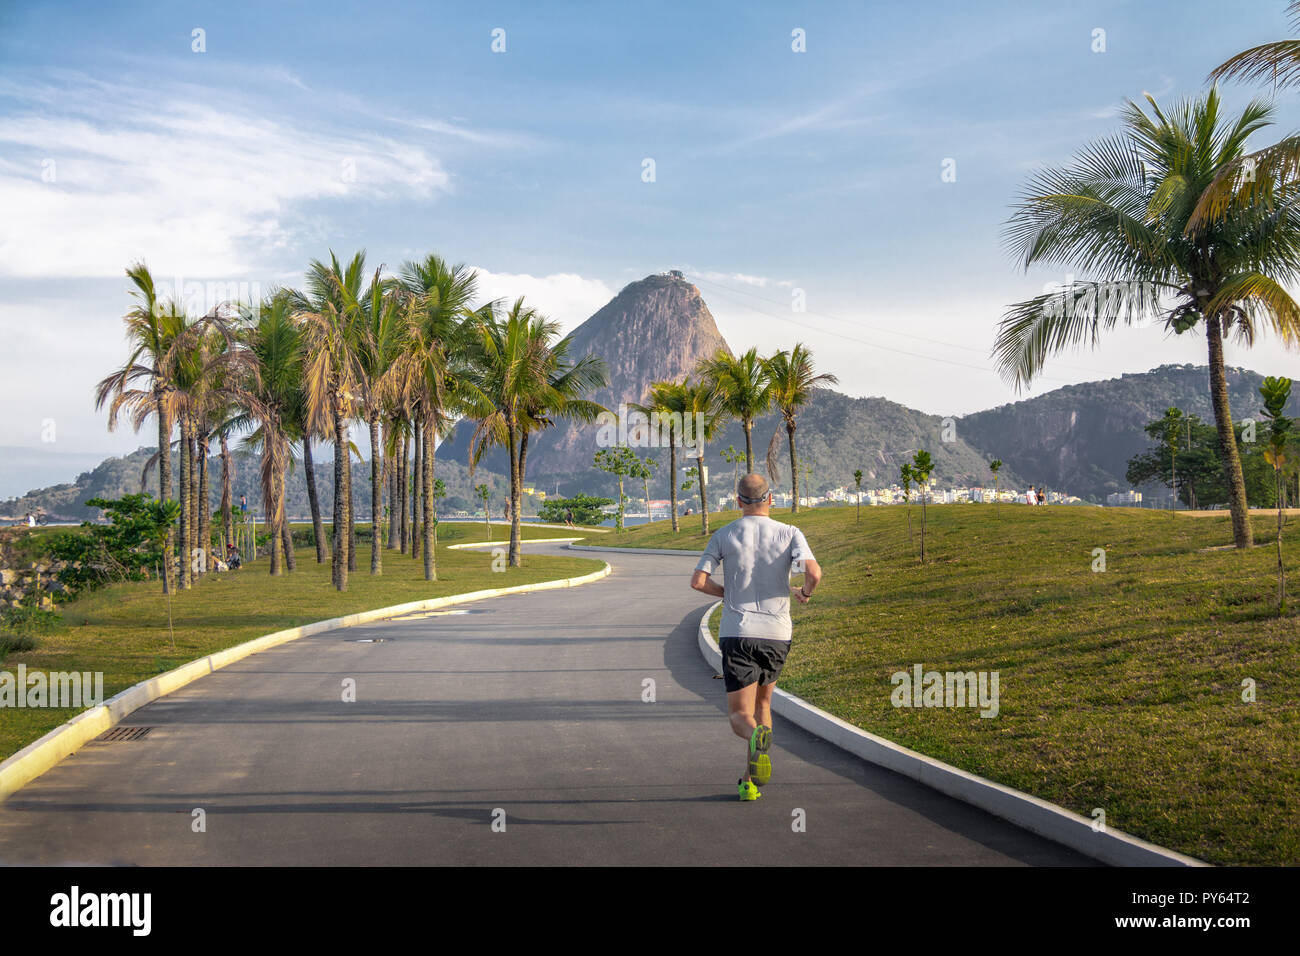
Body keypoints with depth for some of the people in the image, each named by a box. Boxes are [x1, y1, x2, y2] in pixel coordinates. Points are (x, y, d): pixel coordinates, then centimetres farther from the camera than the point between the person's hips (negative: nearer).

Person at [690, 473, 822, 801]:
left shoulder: (724, 535, 3)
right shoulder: (789, 533, 1)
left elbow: (698, 581, -2)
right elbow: (813, 571, -15)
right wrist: (805, 591, 8)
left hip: (736, 634, -1)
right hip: (777, 633, 1)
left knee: (740, 717, 0)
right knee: (762, 704, 22)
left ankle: (758, 736, -36)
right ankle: (750, 780, 19)